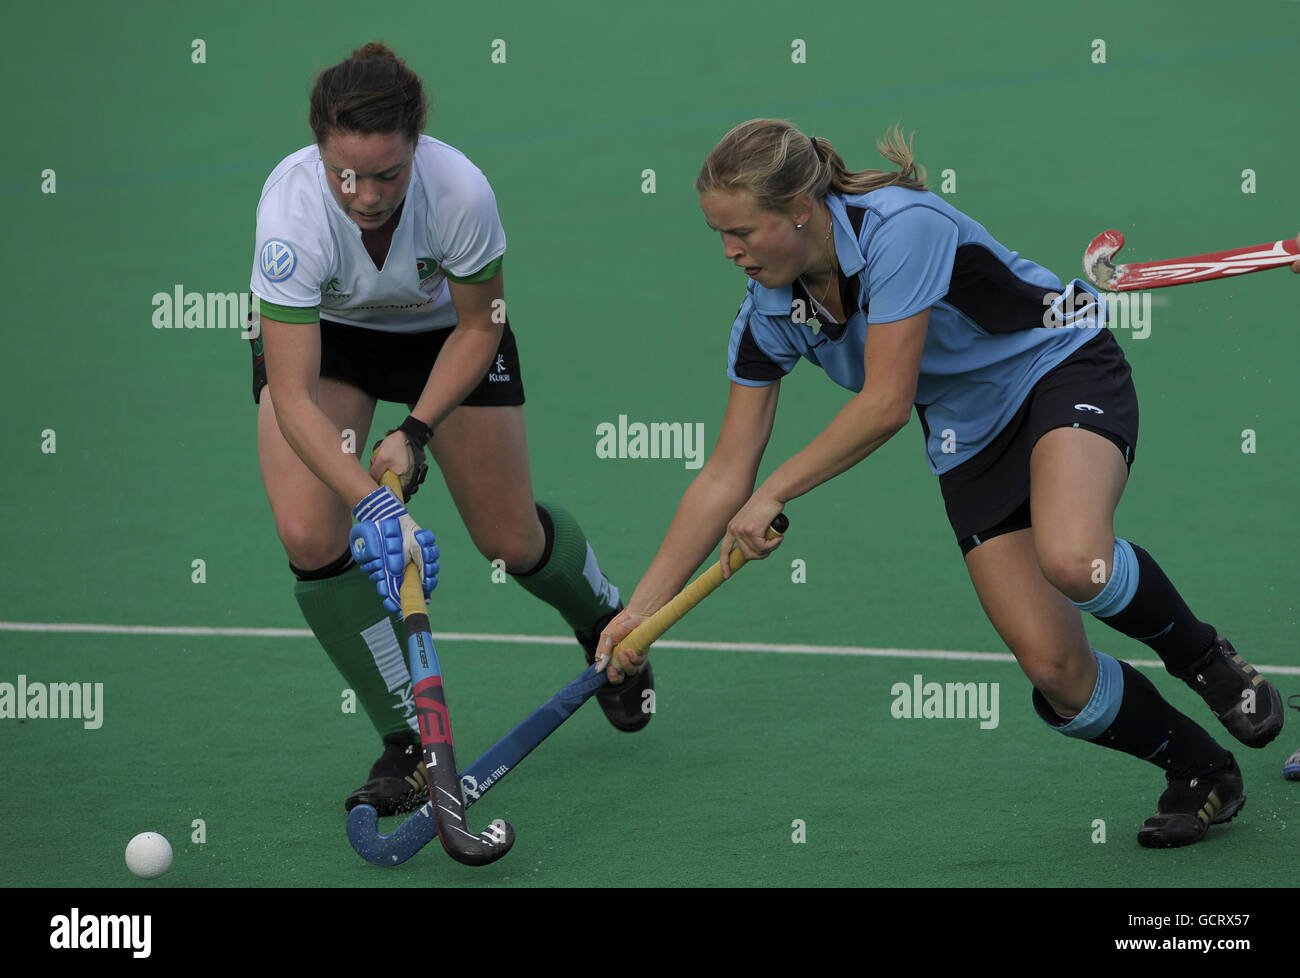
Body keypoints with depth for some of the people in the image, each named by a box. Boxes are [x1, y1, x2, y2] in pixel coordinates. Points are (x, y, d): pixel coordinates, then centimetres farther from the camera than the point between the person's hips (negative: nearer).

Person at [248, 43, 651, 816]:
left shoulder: (460, 191, -36)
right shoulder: (292, 210, -39)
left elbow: (478, 325, -15)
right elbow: (293, 400, -40)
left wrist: (416, 432, -24)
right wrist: (372, 502, -50)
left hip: (444, 331, 1)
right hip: (319, 335, 0)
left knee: (512, 541, 3)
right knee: (309, 535, -21)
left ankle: (608, 626, 41)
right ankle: (410, 744, -5)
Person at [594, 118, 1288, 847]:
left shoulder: (901, 227, -27)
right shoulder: (770, 315, -6)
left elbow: (886, 405, -29)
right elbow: (726, 475, -2)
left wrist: (776, 493, -22)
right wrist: (643, 609, -7)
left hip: (1065, 370, -6)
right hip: (972, 443, 6)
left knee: (1072, 561, -38)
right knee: (1055, 669, -12)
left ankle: (1205, 656, -7)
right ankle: (1203, 774, 13)